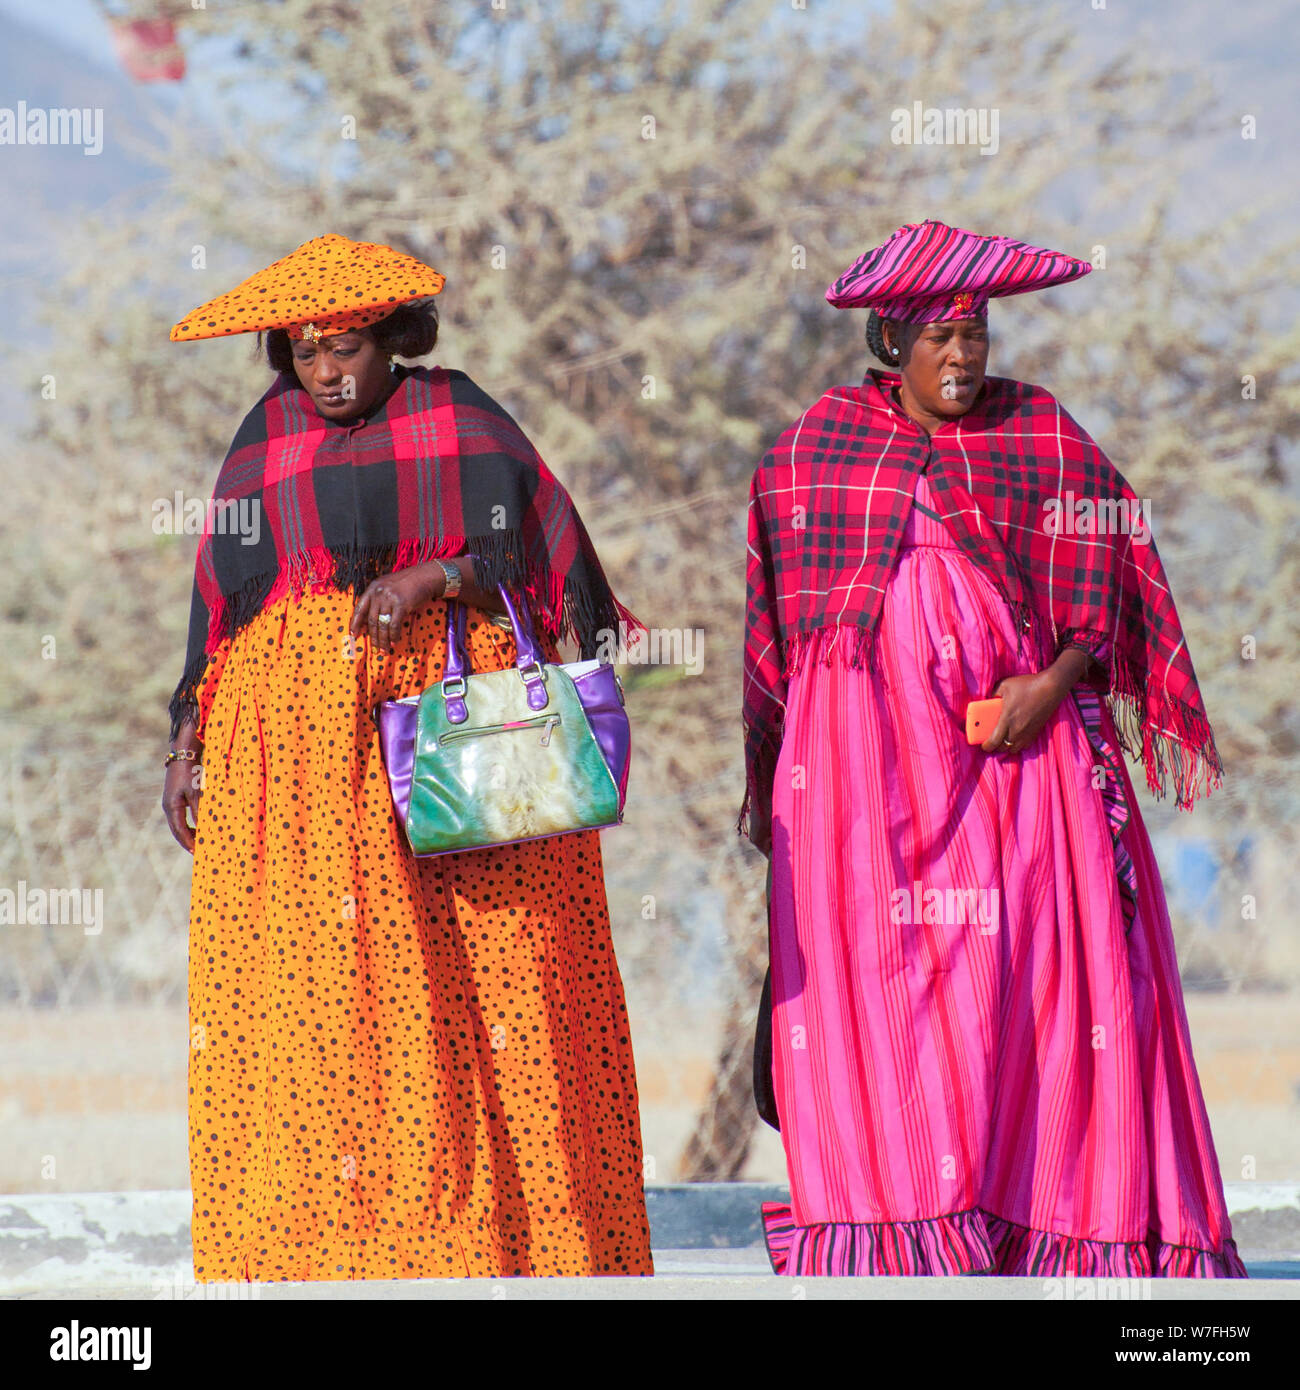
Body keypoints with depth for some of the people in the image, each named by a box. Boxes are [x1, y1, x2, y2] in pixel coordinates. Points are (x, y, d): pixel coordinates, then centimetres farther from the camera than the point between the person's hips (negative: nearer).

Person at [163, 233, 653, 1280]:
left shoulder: (457, 419, 7)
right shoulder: (268, 439, 14)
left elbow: (540, 551, 1)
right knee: (305, 989, -6)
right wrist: (187, 742, 7)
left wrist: (432, 576, -15)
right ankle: (321, 1245, -4)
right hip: (293, 741, 2)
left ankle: (498, 1235, -3)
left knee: (477, 985, -6)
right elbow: (217, 604, 15)